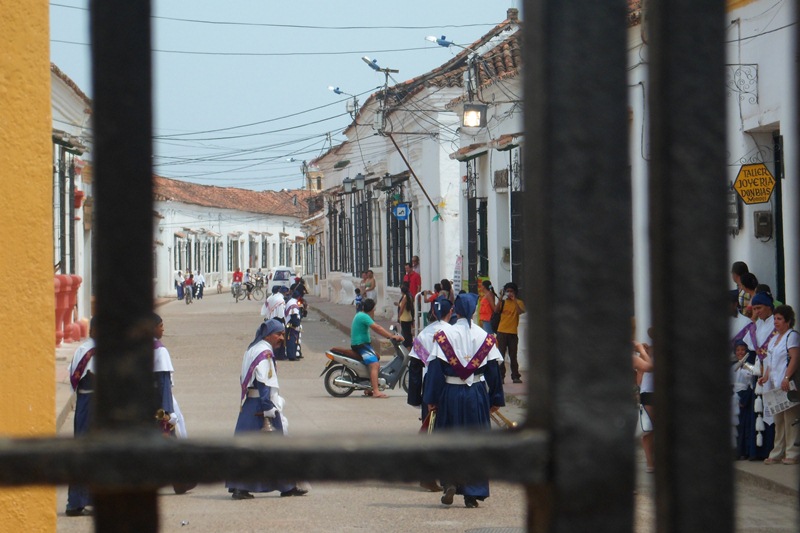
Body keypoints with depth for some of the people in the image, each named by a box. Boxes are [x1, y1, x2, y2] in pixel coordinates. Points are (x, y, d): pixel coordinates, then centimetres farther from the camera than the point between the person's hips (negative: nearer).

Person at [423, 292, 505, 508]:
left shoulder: (444, 336, -5)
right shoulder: (485, 337, 1)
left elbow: (435, 368, -7)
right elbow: (493, 370, 4)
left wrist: (431, 399, -3)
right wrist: (495, 400, 11)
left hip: (451, 394, -1)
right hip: (477, 394, 1)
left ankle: (450, 483, -6)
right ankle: (473, 494, 6)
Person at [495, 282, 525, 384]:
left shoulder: (519, 302, 3)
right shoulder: (503, 302, 9)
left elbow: (520, 311, -15)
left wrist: (514, 300, -19)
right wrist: (501, 299, -13)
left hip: (513, 332, -1)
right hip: (502, 332, 1)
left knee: (513, 356, 2)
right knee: (501, 355, -1)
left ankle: (515, 376, 8)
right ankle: (501, 376, 2)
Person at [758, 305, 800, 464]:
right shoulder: (774, 338, 21)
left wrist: (787, 378, -24)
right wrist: (766, 376, 8)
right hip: (774, 385, 9)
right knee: (778, 420, 9)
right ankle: (777, 453, 11)